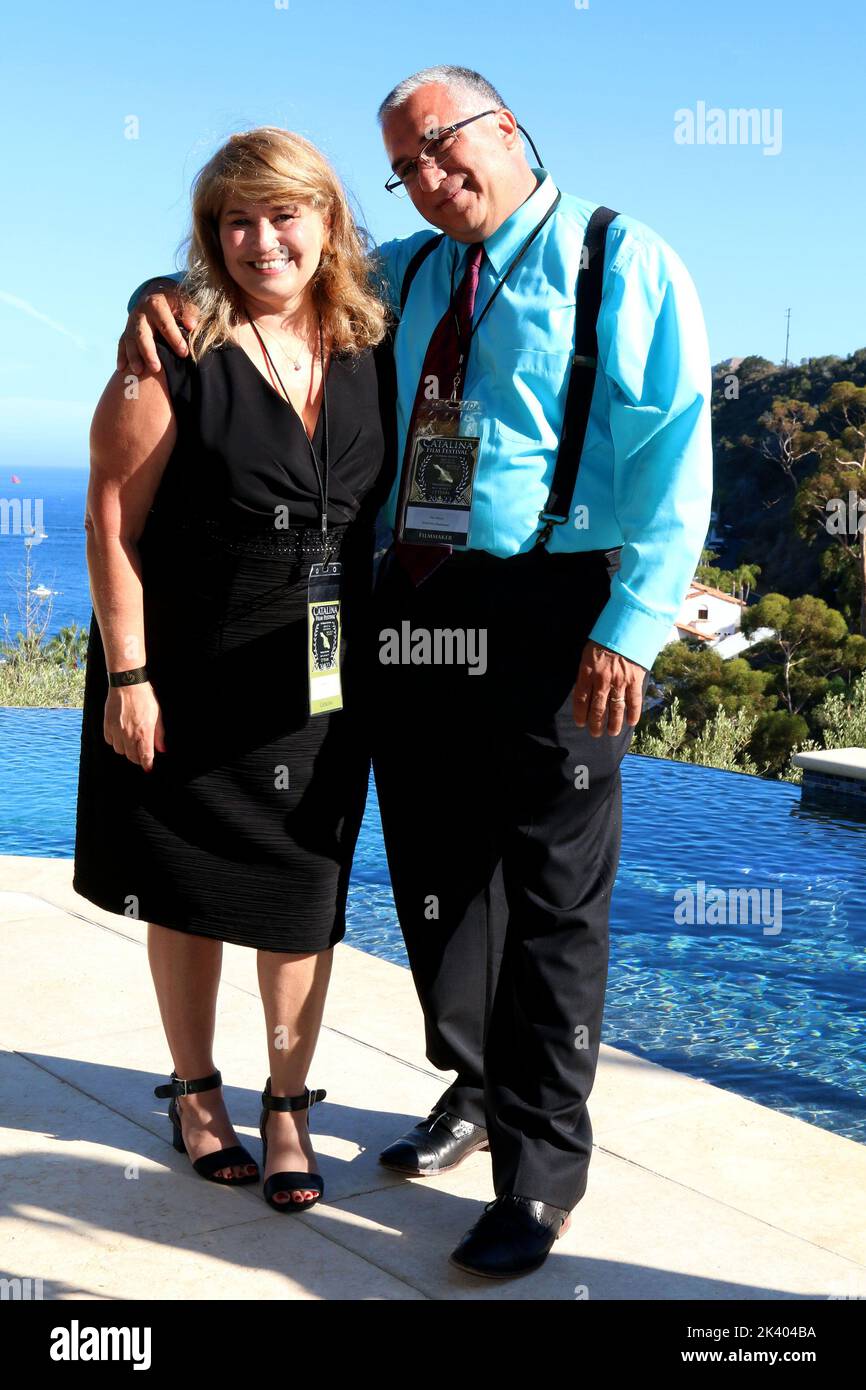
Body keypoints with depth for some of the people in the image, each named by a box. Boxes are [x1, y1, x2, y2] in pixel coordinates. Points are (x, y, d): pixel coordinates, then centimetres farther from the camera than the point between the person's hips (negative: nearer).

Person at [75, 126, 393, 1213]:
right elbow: (112, 519, -10)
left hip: (322, 676, 3)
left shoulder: (369, 352, 2)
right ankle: (195, 1093, 31)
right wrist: (126, 678, -14)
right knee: (190, 888, 12)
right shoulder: (177, 352, -10)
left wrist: (381, 654, 4)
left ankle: (288, 1105, 25)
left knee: (300, 895, 8)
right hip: (192, 670, -2)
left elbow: (389, 503, 9)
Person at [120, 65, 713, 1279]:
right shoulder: (402, 276, 17)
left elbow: (675, 455, -8)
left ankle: (541, 1168, 13)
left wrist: (632, 628, -18)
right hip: (411, 610, 6)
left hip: (549, 610, -6)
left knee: (551, 892, 1)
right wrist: (167, 294, 5)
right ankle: (477, 1090, 34)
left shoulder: (625, 266, 0)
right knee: (434, 872, 14)